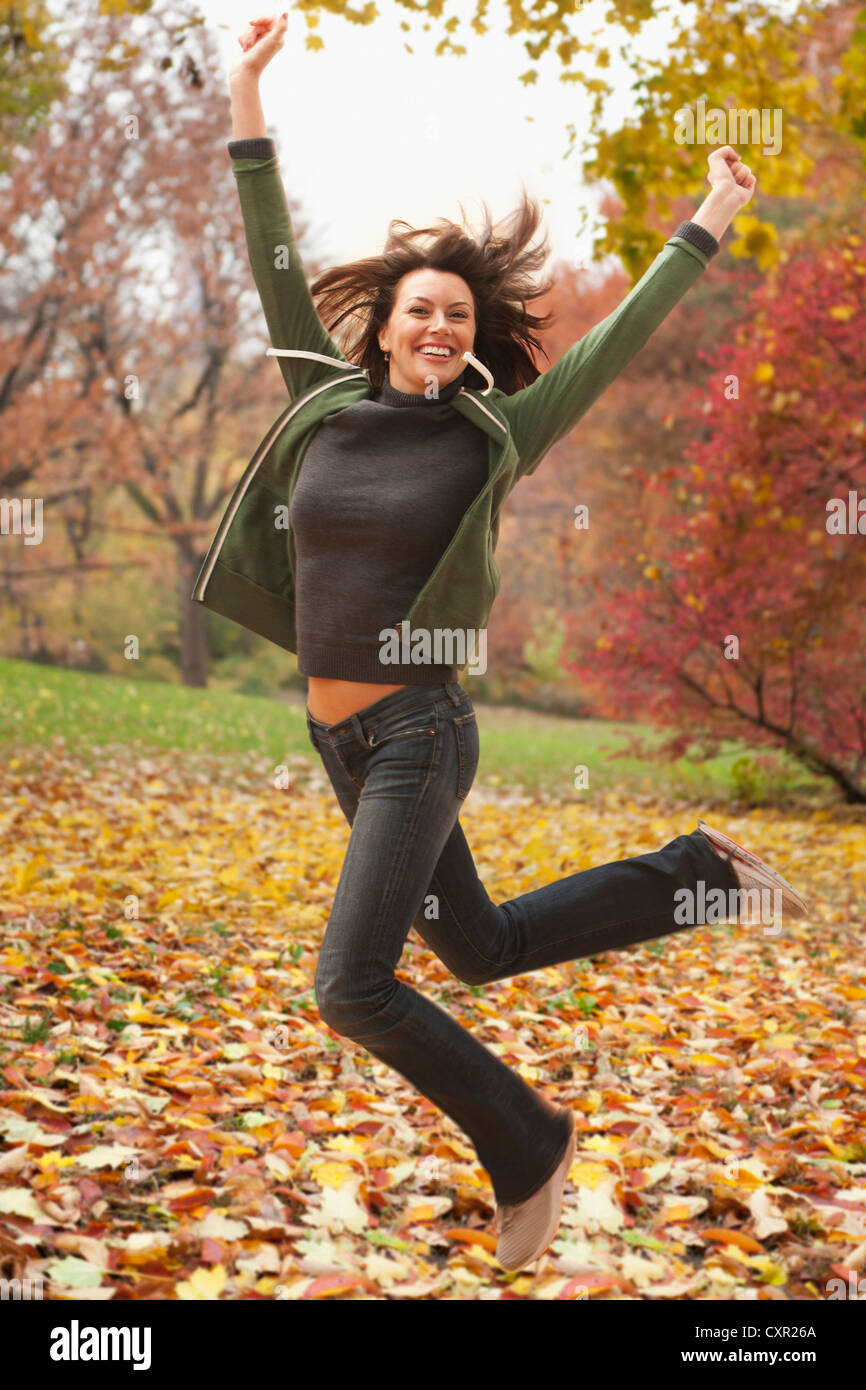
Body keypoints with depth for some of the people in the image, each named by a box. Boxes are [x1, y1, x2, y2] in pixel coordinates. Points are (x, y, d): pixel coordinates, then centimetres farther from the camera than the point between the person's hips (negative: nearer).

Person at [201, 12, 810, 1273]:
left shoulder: (491, 436, -6)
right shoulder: (326, 406, 4)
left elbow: (616, 342, 1)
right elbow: (276, 269, 6)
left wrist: (711, 223, 6)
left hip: (419, 732, -6)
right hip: (338, 735, 6)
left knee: (352, 988, -12)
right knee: (485, 950, 18)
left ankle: (527, 1143, 8)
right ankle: (695, 872, 33)